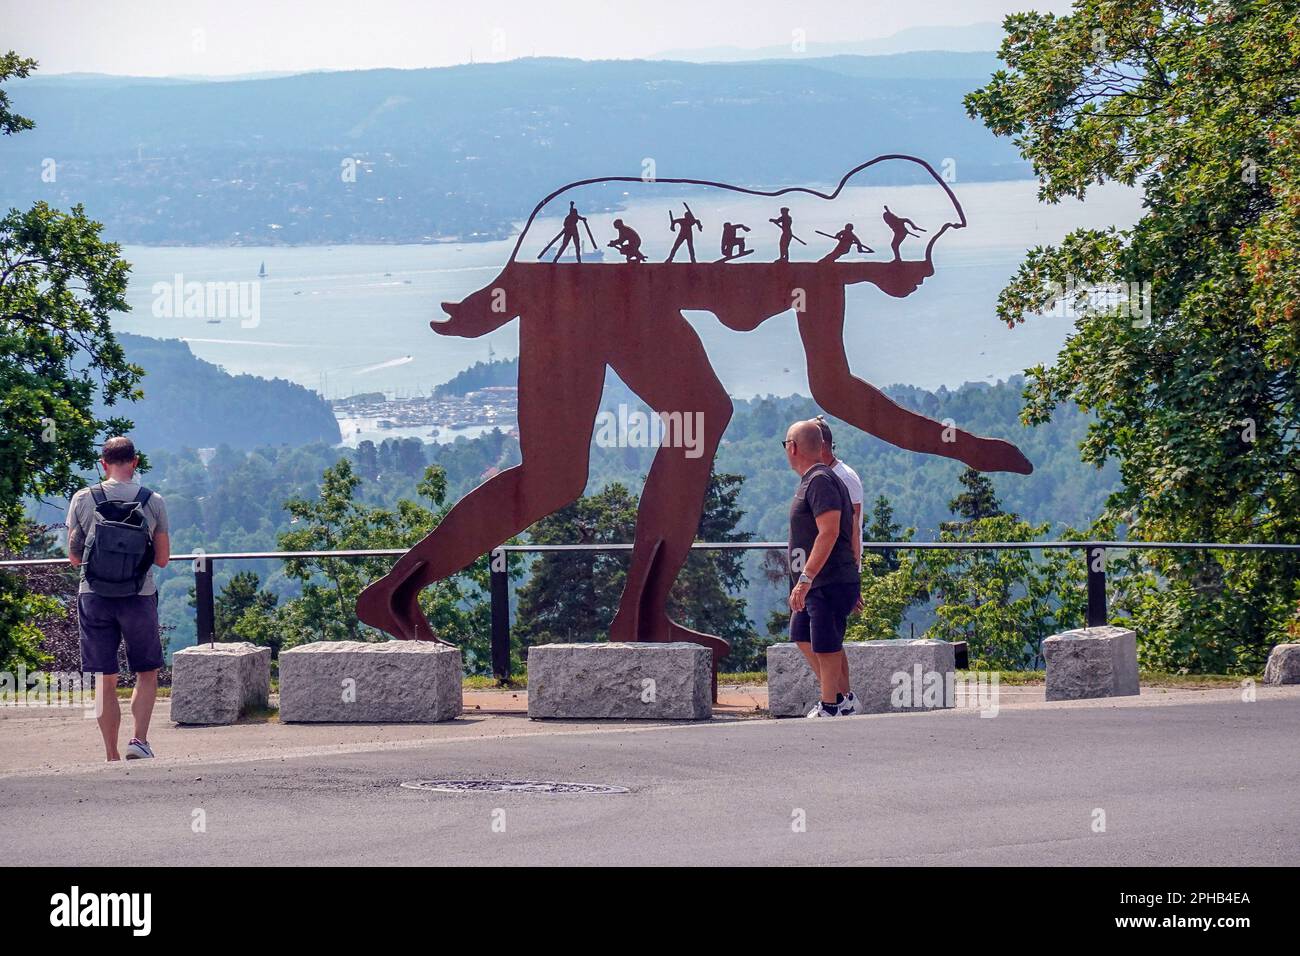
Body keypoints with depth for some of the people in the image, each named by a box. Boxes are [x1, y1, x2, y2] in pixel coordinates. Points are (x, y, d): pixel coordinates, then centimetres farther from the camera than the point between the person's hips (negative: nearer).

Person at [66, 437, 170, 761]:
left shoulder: (83, 500, -2)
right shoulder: (153, 502, -2)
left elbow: (74, 557, 4)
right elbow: (162, 559, 5)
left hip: (94, 597, 1)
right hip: (140, 598, 0)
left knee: (105, 680, 6)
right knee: (147, 673, 14)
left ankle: (111, 756, 5)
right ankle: (139, 740, -3)